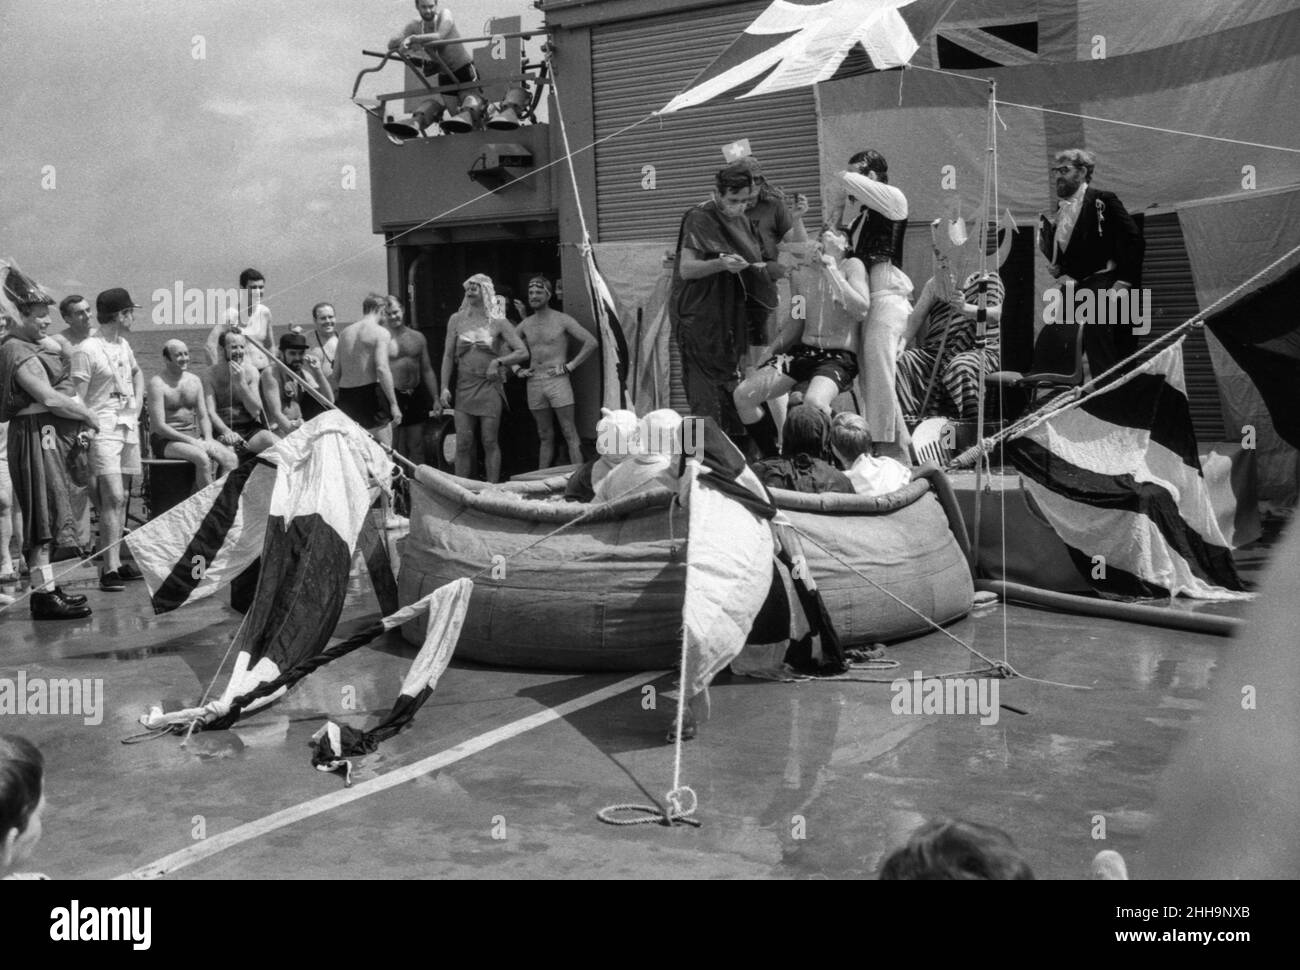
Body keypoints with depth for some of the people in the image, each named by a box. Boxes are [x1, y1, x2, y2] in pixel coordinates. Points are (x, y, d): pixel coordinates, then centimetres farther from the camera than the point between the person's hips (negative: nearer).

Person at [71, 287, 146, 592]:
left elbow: (137, 374, 33)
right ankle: (110, 569, -15)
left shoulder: (123, 345, 13)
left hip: (128, 427, 8)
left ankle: (114, 561, 17)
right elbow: (77, 399, -13)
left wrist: (137, 405, 19)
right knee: (113, 497, -15)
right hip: (103, 429, -8)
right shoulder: (87, 350, -11)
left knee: (119, 499, 10)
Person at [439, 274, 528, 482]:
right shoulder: (457, 320, 8)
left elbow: (523, 352, -1)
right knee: (463, 443, 0)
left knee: (490, 442, 1)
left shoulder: (498, 322, 1)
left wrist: (499, 362, -15)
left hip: (490, 387, -2)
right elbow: (448, 355, 7)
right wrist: (445, 387, -1)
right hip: (464, 387, 2)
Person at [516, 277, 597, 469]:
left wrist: (570, 366, -9)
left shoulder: (562, 320, -1)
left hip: (557, 380, -4)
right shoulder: (525, 325, 12)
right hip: (534, 383, 5)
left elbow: (591, 342, -6)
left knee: (570, 433, -7)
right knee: (545, 436, 10)